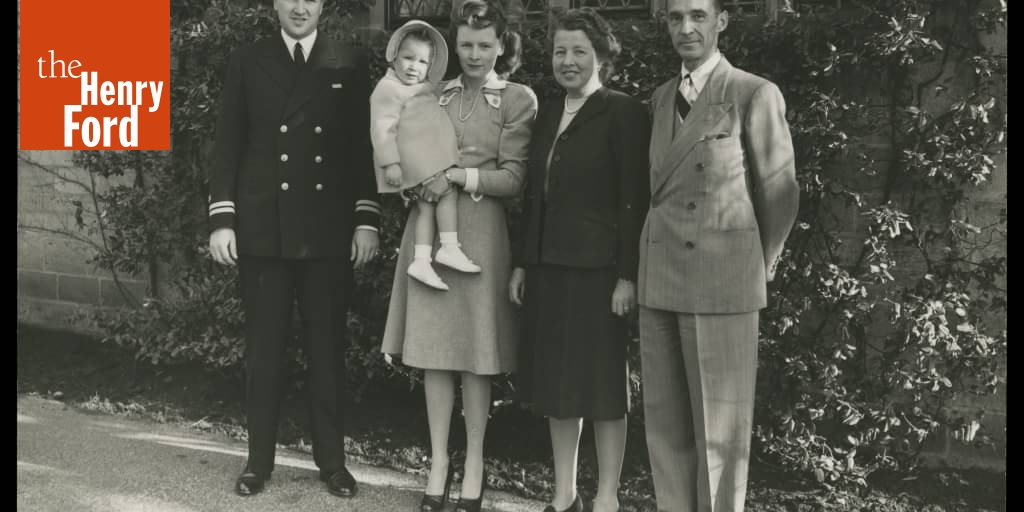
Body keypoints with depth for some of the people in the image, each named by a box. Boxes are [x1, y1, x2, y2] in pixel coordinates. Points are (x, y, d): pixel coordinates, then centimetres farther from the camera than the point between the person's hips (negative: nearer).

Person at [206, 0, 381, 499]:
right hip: (262, 229, 0)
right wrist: (221, 219, -3)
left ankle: (331, 459, 17)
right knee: (263, 348, 7)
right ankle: (259, 459, 18)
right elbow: (228, 145, 4)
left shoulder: (350, 64, 6)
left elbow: (363, 147, 5)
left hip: (328, 231, 0)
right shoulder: (246, 62, 6)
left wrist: (367, 219, -2)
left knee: (327, 347, 6)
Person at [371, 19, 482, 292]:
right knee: (448, 188, -15)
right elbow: (382, 129, -19)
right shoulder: (388, 89, -13)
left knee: (427, 205, 6)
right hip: (414, 157, -10)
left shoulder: (422, 88, 19)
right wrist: (389, 163, -24)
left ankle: (421, 261, 5)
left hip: (430, 156, 10)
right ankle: (450, 248, -13)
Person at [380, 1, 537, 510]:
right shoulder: (436, 95, 12)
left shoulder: (518, 99, 1)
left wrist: (458, 175, -17)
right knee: (434, 346, 5)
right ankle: (438, 460, 16)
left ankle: (474, 465, 15)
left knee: (476, 350, 2)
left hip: (480, 231, -3)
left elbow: (513, 178, -5)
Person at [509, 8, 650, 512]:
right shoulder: (548, 112, 13)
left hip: (598, 268, -7)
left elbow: (634, 201, -11)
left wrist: (628, 275, -16)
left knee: (602, 382, 3)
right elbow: (534, 195, 14)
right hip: (548, 266, 7)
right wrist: (522, 263, 10)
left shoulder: (624, 112, -7)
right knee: (555, 380, 12)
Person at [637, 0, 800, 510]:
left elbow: (778, 193, 2)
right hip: (659, 280, 6)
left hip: (721, 282, -5)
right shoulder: (661, 98, 13)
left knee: (719, 426, 1)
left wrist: (761, 266, 12)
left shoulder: (755, 95, -4)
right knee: (664, 420, 10)